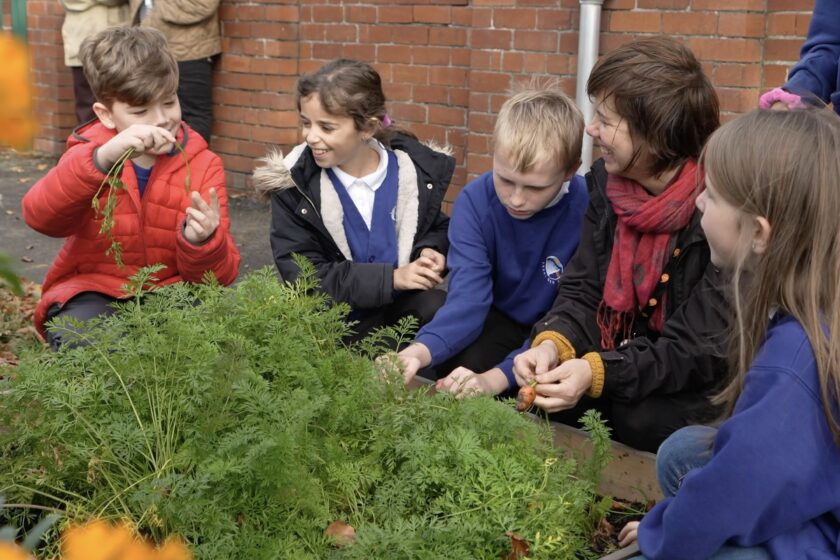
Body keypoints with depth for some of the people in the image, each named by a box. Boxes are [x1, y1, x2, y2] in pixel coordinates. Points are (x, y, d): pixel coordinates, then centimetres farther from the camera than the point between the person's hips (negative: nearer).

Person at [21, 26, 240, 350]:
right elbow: (40, 216, -26)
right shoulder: (89, 153, -2)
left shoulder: (203, 165, -2)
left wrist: (202, 241, -32)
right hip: (94, 295, 0)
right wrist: (103, 159, -42)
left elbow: (218, 276, -7)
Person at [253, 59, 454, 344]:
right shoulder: (292, 184, -11)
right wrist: (391, 277, -22)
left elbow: (436, 227, 15)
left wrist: (430, 251, -10)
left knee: (438, 308, -28)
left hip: (403, 308, 3)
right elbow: (302, 275, -14)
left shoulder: (419, 168, -4)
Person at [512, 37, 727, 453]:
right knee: (549, 401, -18)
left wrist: (598, 373, -35)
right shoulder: (607, 180, -3)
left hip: (700, 388, -5)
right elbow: (582, 290, -1)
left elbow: (703, 351, -25)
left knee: (641, 420, -31)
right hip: (621, 353, 6)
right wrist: (552, 343, -23)